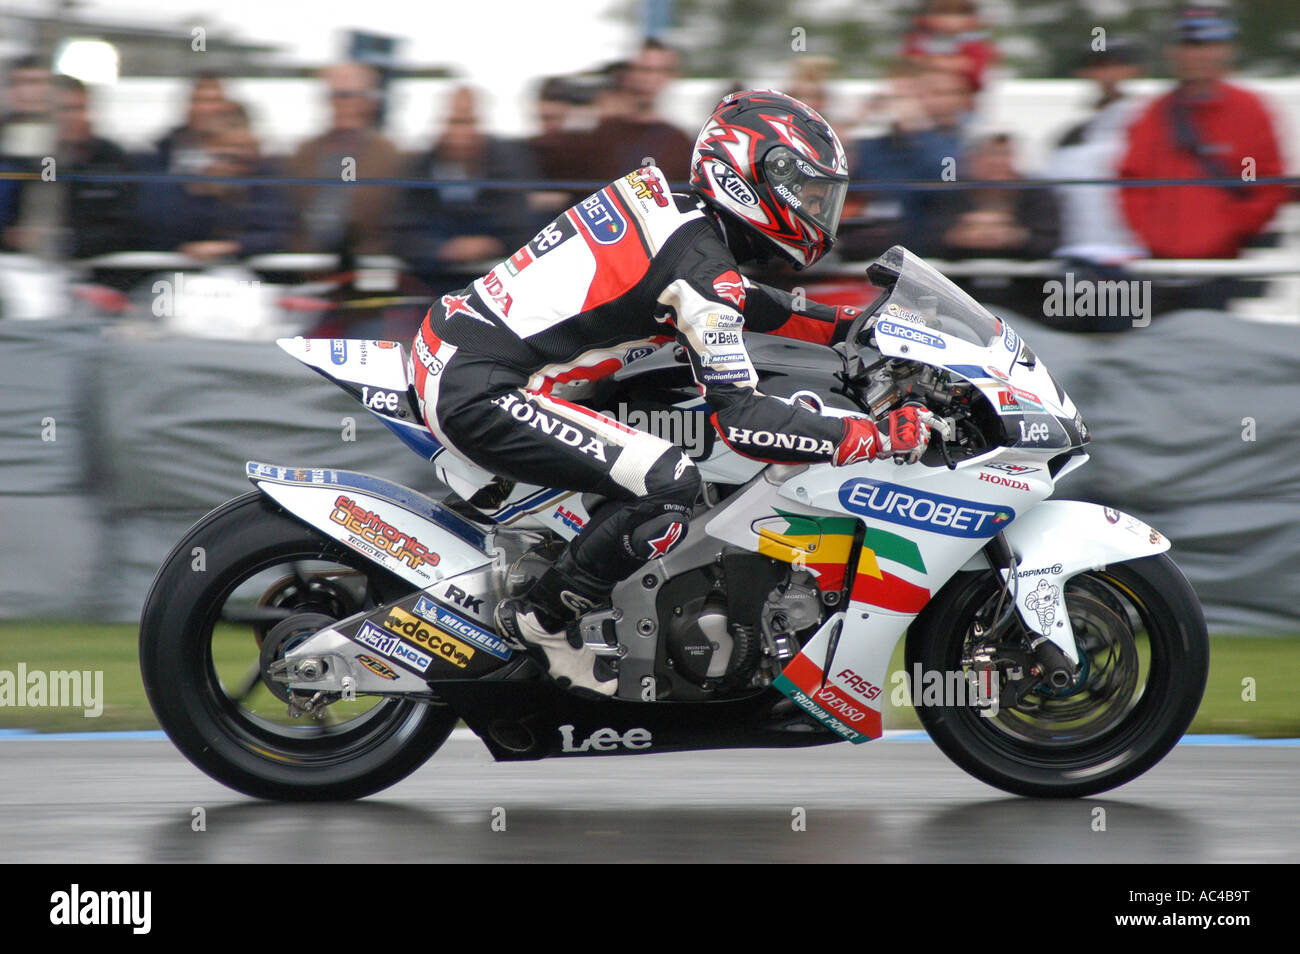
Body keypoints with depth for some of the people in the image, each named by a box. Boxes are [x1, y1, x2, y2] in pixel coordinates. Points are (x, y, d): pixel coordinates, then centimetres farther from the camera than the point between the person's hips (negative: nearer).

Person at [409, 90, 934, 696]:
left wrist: (850, 325, 27)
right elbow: (741, 420, -20)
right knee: (668, 485, -16)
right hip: (478, 392, -10)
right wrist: (881, 436, -17)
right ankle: (541, 621, -4)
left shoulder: (667, 204, 12)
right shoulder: (700, 262, -14)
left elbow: (737, 301, 32)